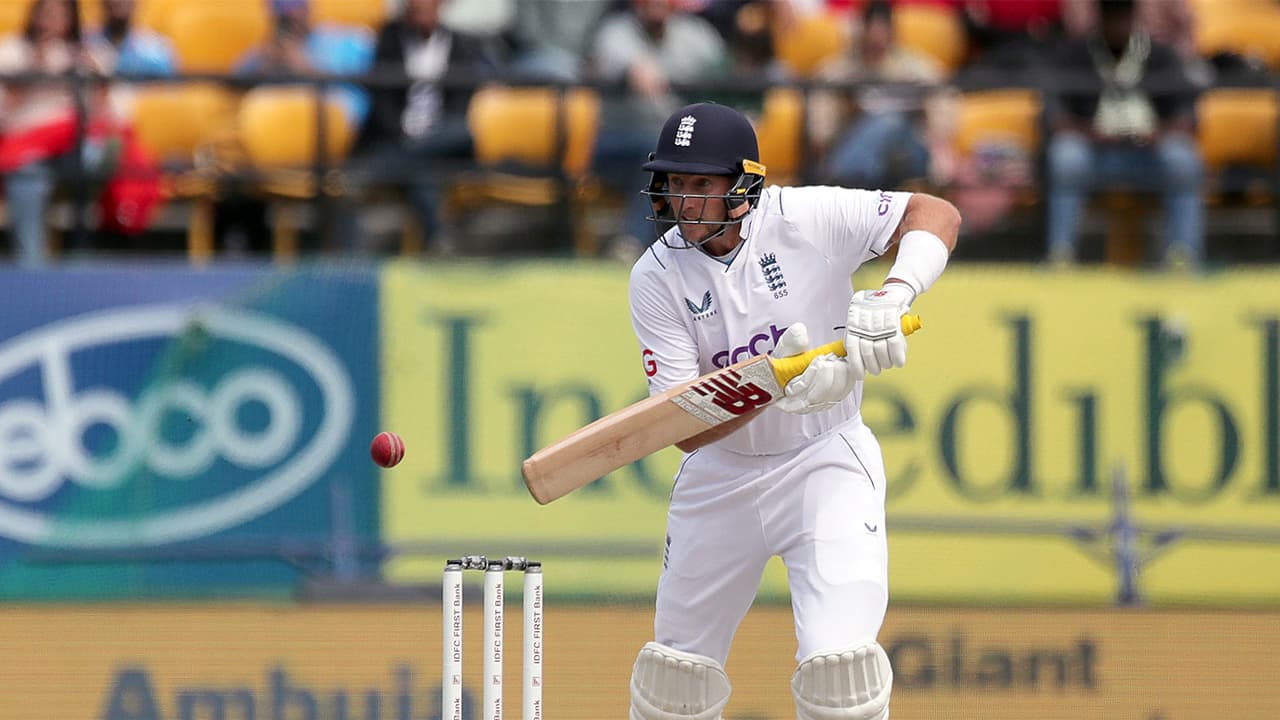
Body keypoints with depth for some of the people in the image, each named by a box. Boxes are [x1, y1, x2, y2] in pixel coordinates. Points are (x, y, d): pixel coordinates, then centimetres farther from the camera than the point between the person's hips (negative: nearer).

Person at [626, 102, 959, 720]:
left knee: (837, 664, -21)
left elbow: (936, 215, -13)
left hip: (825, 462, -3)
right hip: (720, 476, 3)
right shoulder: (657, 279, -12)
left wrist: (891, 297, -31)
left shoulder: (806, 218, -16)